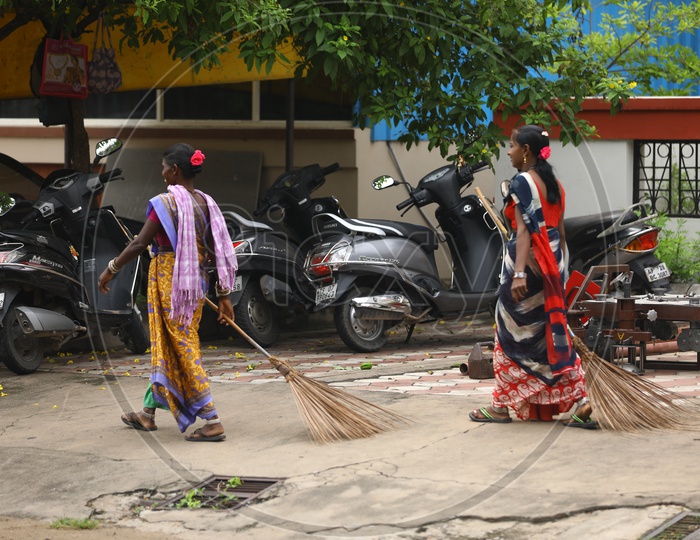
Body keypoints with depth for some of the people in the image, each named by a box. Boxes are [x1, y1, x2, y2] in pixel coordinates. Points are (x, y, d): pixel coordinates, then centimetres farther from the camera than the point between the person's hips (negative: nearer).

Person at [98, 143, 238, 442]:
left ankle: (212, 422, -8)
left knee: (182, 348, -4)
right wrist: (224, 295, 10)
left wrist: (110, 269, -5)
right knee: (165, 346, 18)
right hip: (196, 282, 7)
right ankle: (148, 413, 30)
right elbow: (219, 252, 5)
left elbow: (139, 243, -16)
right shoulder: (206, 204, 6)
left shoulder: (165, 203, -14)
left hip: (167, 280, -7)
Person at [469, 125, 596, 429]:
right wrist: (560, 269, 21)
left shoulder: (522, 183, -12)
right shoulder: (555, 185, 12)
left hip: (528, 260, -8)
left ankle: (502, 405, 8)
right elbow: (560, 231, 15)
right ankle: (580, 403, 5)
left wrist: (519, 273, -27)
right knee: (553, 332, 10)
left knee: (513, 333, 2)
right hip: (553, 264, 8)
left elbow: (524, 231, -21)